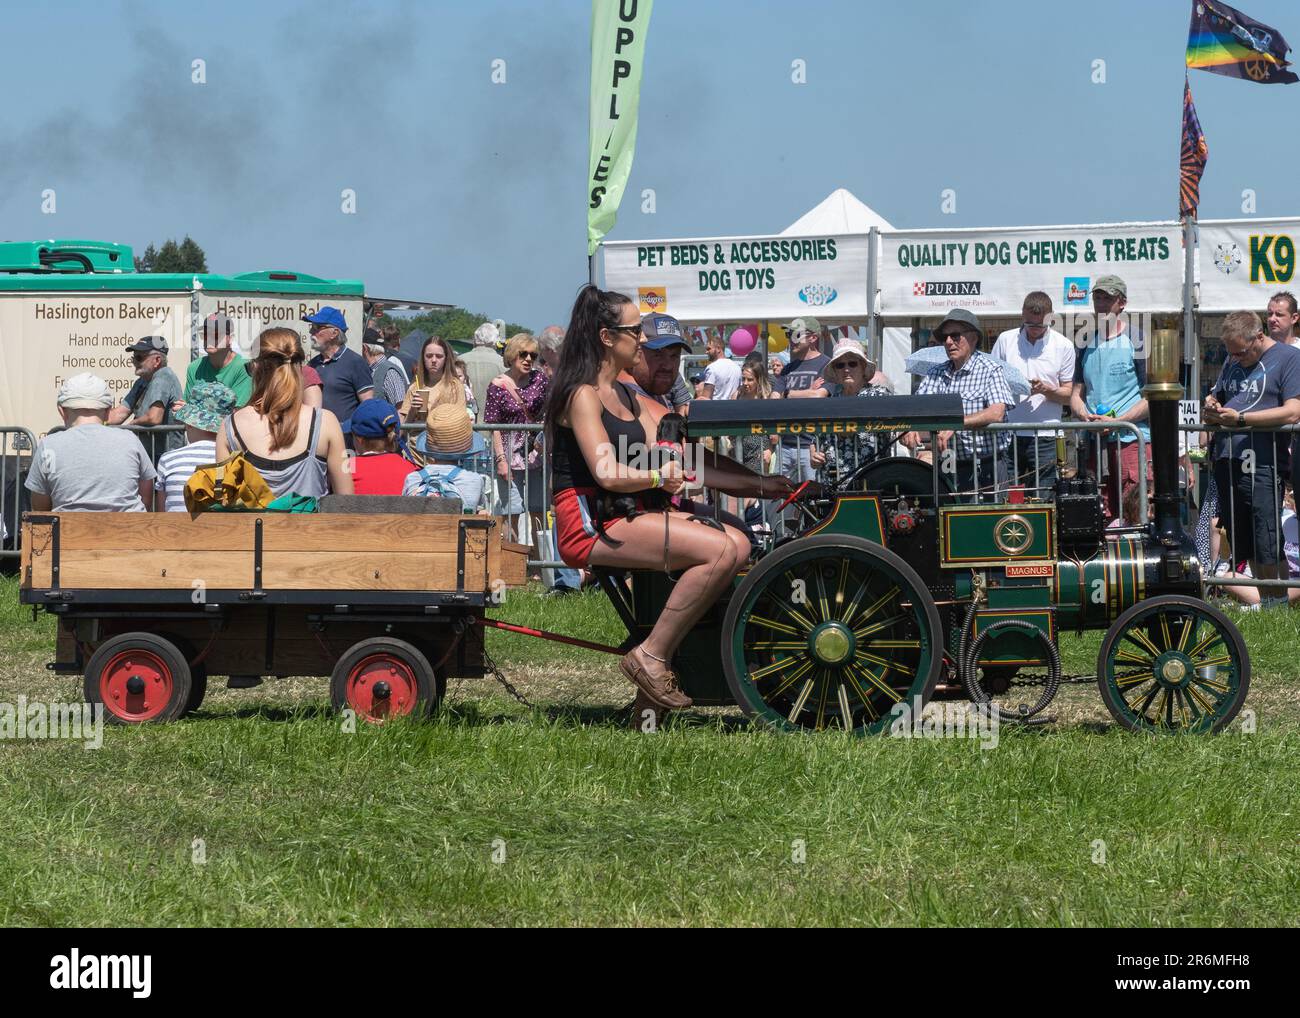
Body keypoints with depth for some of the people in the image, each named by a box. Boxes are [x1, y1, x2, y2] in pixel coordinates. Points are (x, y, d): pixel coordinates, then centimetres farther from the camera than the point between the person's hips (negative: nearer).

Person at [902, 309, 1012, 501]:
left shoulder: (989, 370, 0)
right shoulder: (936, 374, 15)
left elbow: (996, 413, -14)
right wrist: (911, 428, -16)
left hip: (984, 469, -4)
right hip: (946, 469, 4)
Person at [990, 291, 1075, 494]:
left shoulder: (1063, 346, 4)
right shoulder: (1005, 340, 7)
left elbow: (1068, 395, 6)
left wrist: (1046, 390, -14)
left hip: (1045, 435, -1)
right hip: (1008, 434, 1)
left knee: (1042, 498, -2)